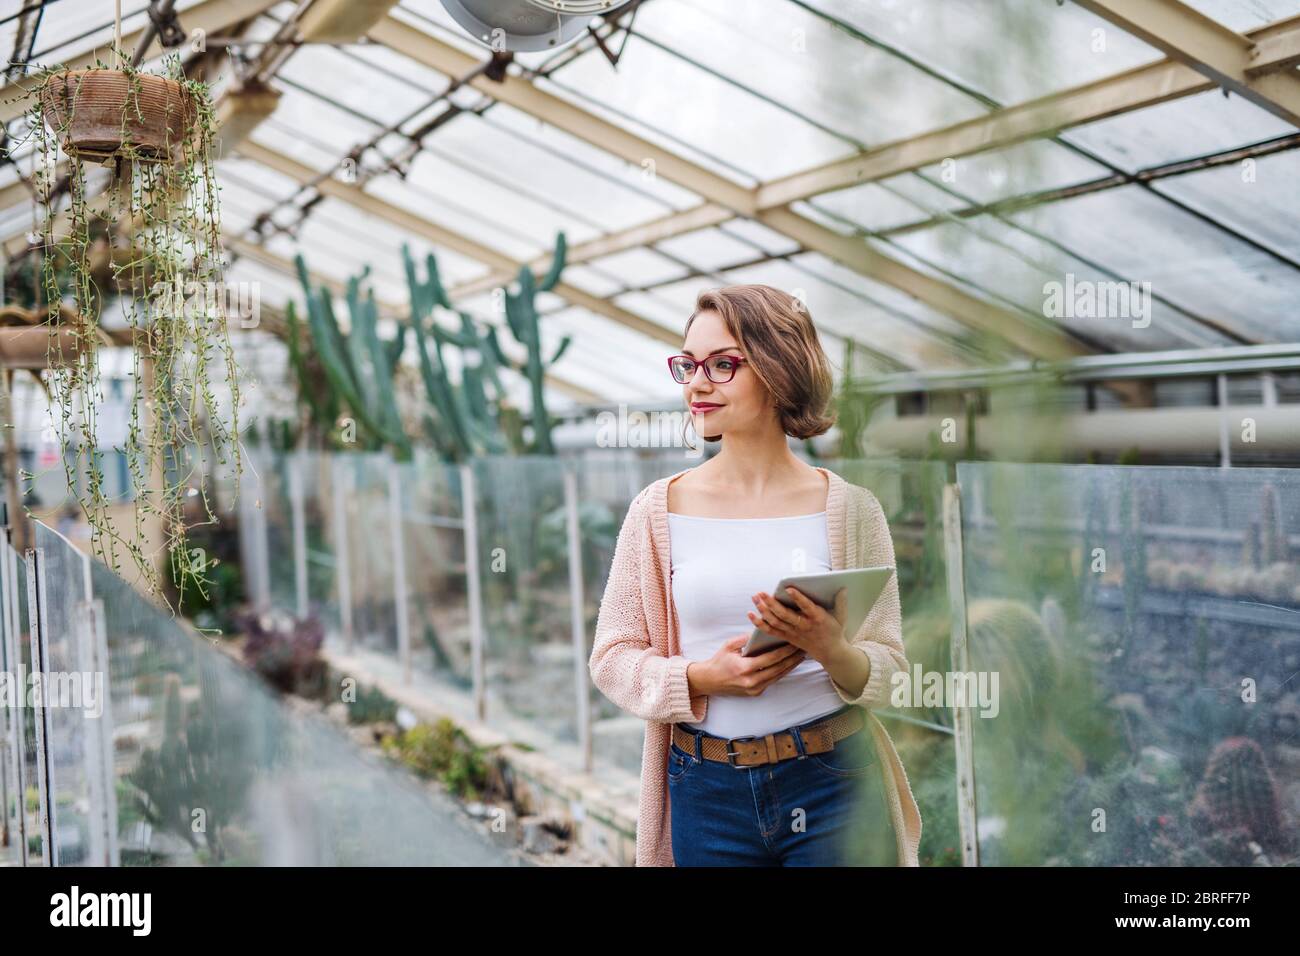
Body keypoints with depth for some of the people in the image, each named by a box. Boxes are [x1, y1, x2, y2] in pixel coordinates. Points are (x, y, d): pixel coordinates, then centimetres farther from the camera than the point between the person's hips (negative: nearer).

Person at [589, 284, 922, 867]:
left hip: (834, 783, 0)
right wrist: (701, 677, -16)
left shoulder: (849, 508, -3)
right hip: (706, 792, 1)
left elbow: (890, 671, 0)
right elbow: (612, 657, 0)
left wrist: (832, 651, -21)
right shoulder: (658, 508, -1)